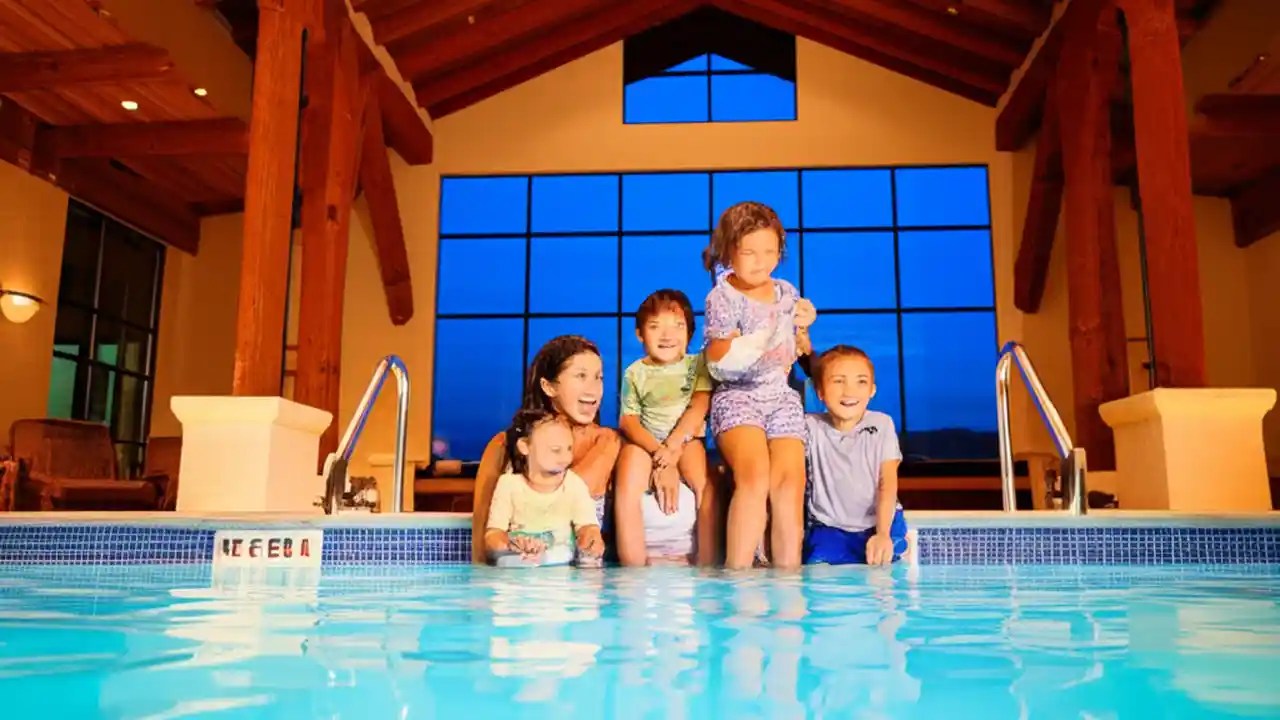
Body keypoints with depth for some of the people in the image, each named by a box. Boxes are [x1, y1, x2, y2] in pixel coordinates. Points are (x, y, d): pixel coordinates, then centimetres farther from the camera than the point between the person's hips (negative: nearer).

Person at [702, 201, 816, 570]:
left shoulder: (786, 292, 15)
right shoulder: (722, 297, -1)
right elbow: (717, 358, -9)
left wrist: (802, 326, 5)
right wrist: (761, 341, -19)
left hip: (782, 397, 5)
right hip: (737, 395, -4)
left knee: (790, 484, -15)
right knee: (755, 476, -28)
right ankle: (738, 573, -22)